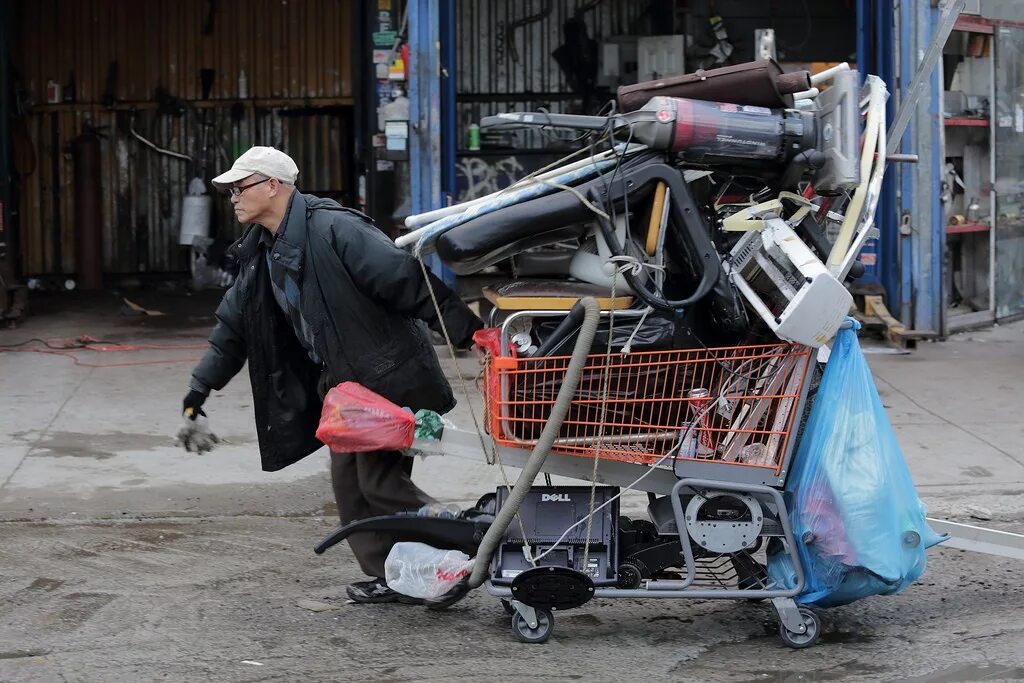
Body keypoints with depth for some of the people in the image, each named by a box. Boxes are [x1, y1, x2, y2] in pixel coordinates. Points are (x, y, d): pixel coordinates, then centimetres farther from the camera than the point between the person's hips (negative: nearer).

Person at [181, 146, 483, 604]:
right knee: (349, 479, 8)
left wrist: (469, 333, -26)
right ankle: (389, 576, 19)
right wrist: (202, 384, 16)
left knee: (379, 480, -9)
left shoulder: (333, 229, -20)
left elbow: (406, 279, -24)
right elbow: (234, 323, 20)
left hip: (389, 378, -9)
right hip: (343, 382, 9)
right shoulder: (260, 255, 9)